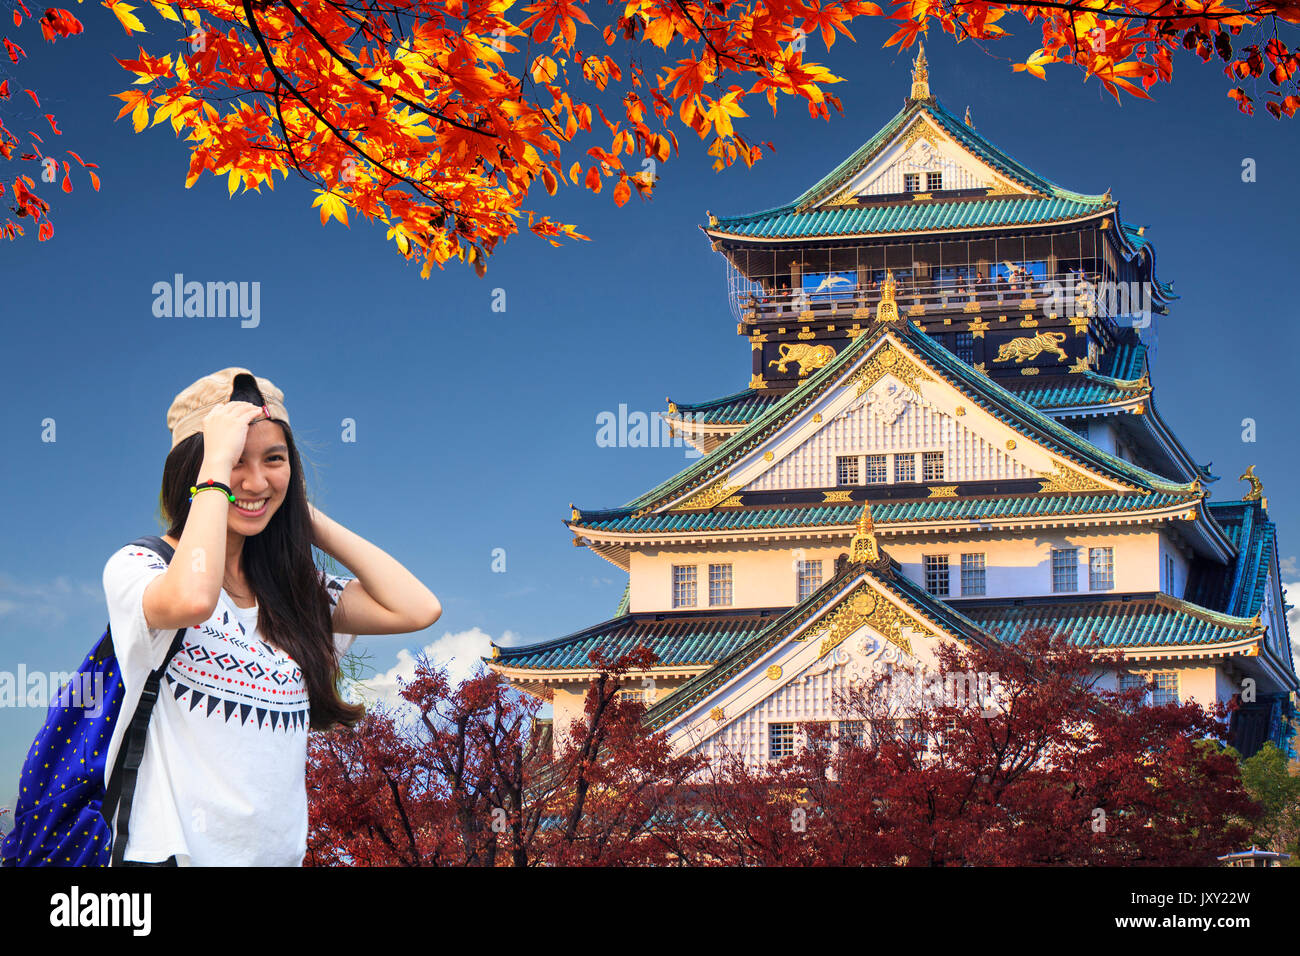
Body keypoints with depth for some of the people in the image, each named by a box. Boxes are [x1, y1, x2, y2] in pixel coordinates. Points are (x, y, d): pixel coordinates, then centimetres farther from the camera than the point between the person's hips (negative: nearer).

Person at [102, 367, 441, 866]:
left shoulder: (292, 588, 11)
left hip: (280, 852, 5)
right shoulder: (136, 568, -5)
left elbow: (417, 609, 0)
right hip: (175, 854, -5)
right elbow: (192, 599, -28)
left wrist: (308, 518, 5)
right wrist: (219, 462, -17)